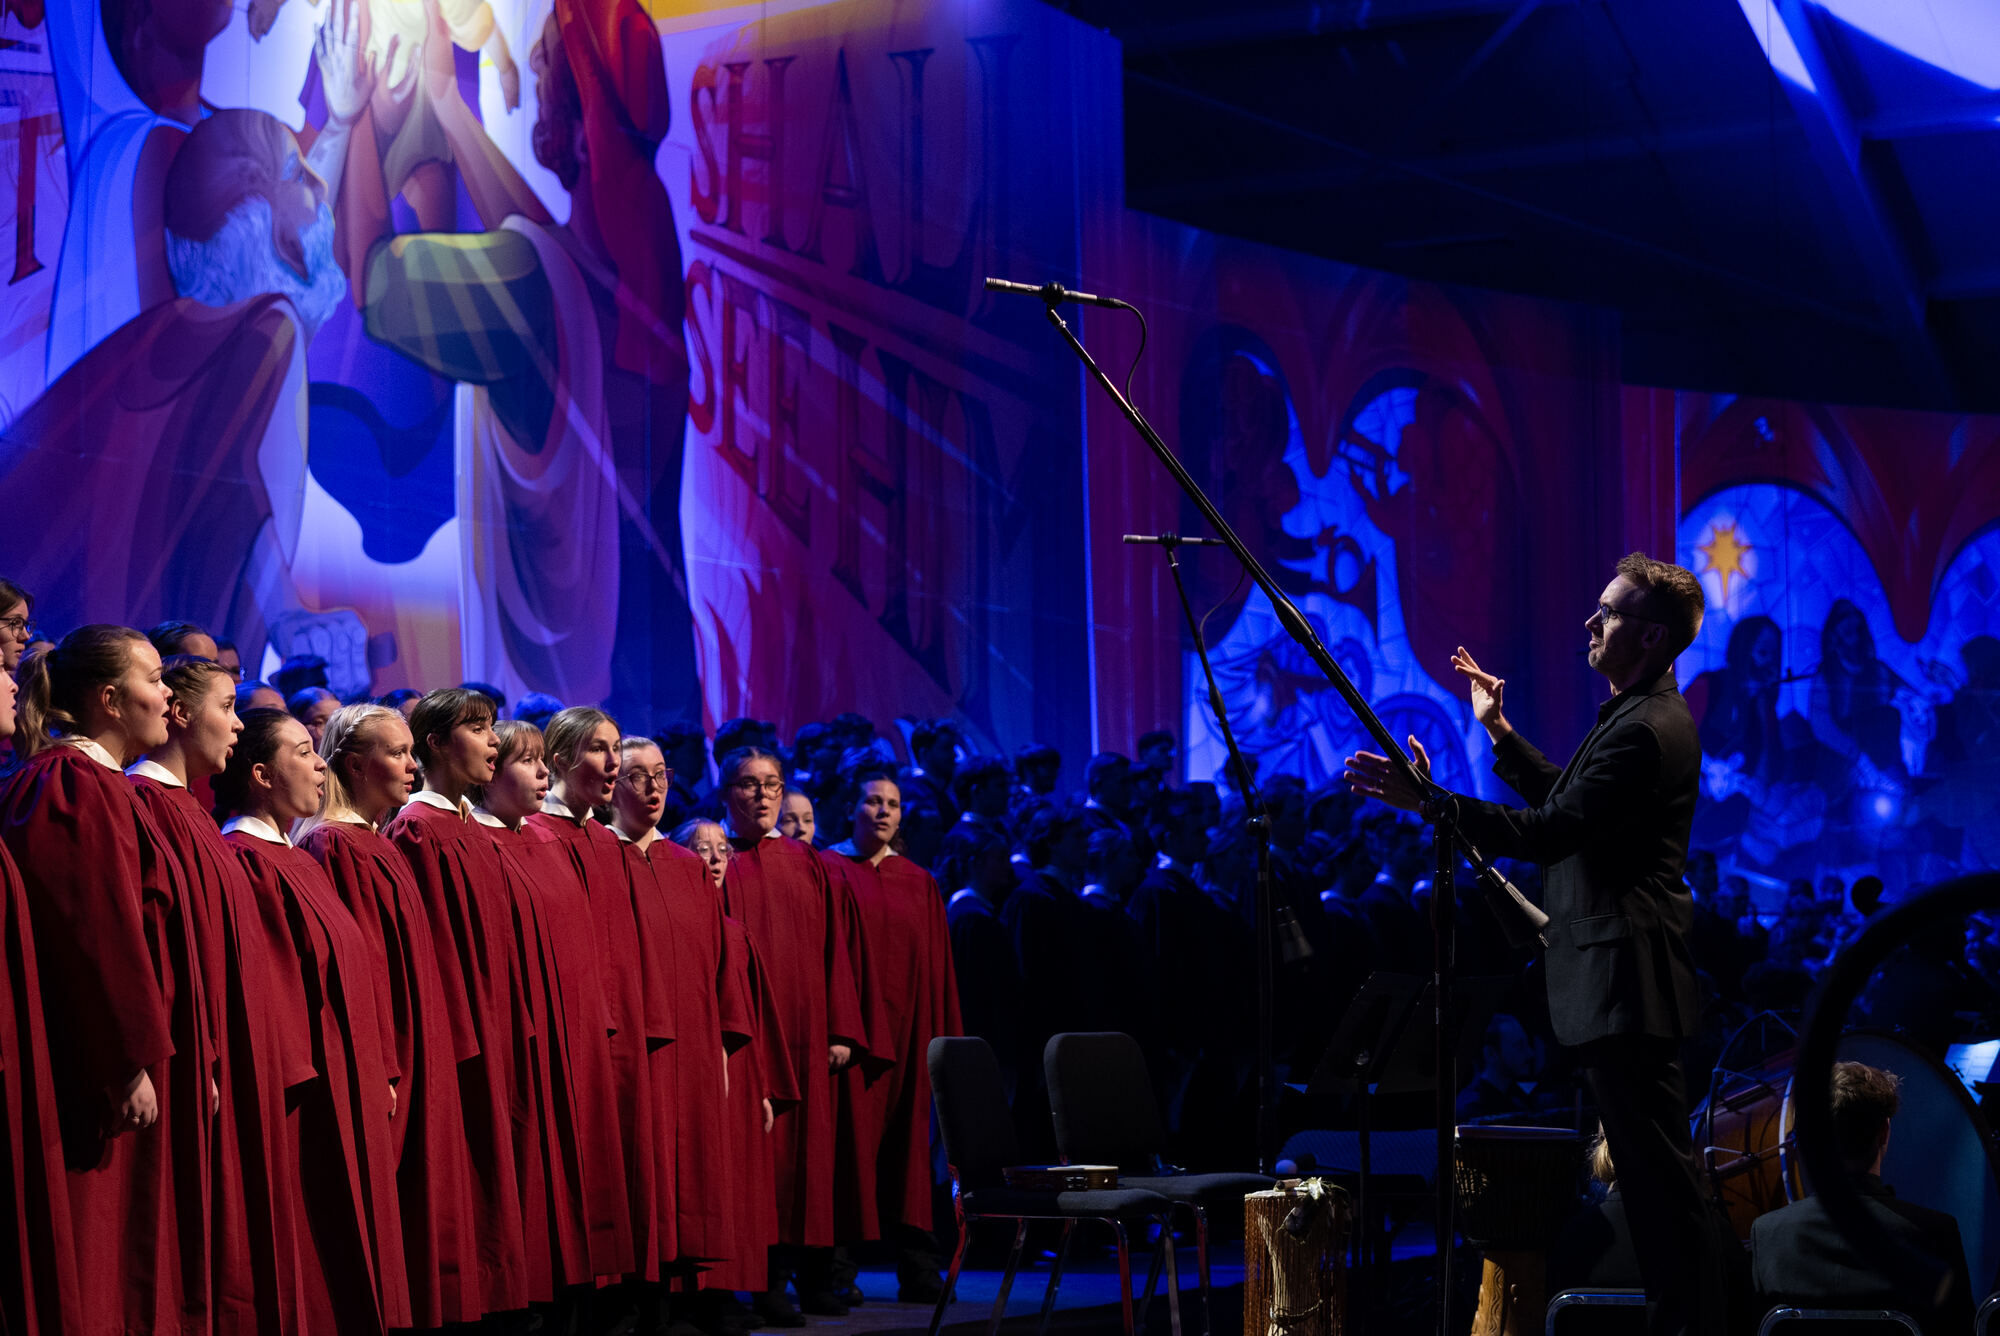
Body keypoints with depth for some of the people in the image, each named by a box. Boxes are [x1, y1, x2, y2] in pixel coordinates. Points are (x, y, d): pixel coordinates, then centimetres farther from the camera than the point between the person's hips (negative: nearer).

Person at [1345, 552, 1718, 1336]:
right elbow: (1569, 803, 26)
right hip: (1620, 979, 11)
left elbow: (1550, 833, -26)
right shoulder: (1645, 716, 16)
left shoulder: (1644, 730, -19)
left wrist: (1426, 801, -29)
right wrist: (1498, 730, 26)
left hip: (1625, 981, -11)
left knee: (1659, 1174, -7)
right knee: (1653, 1170, 16)